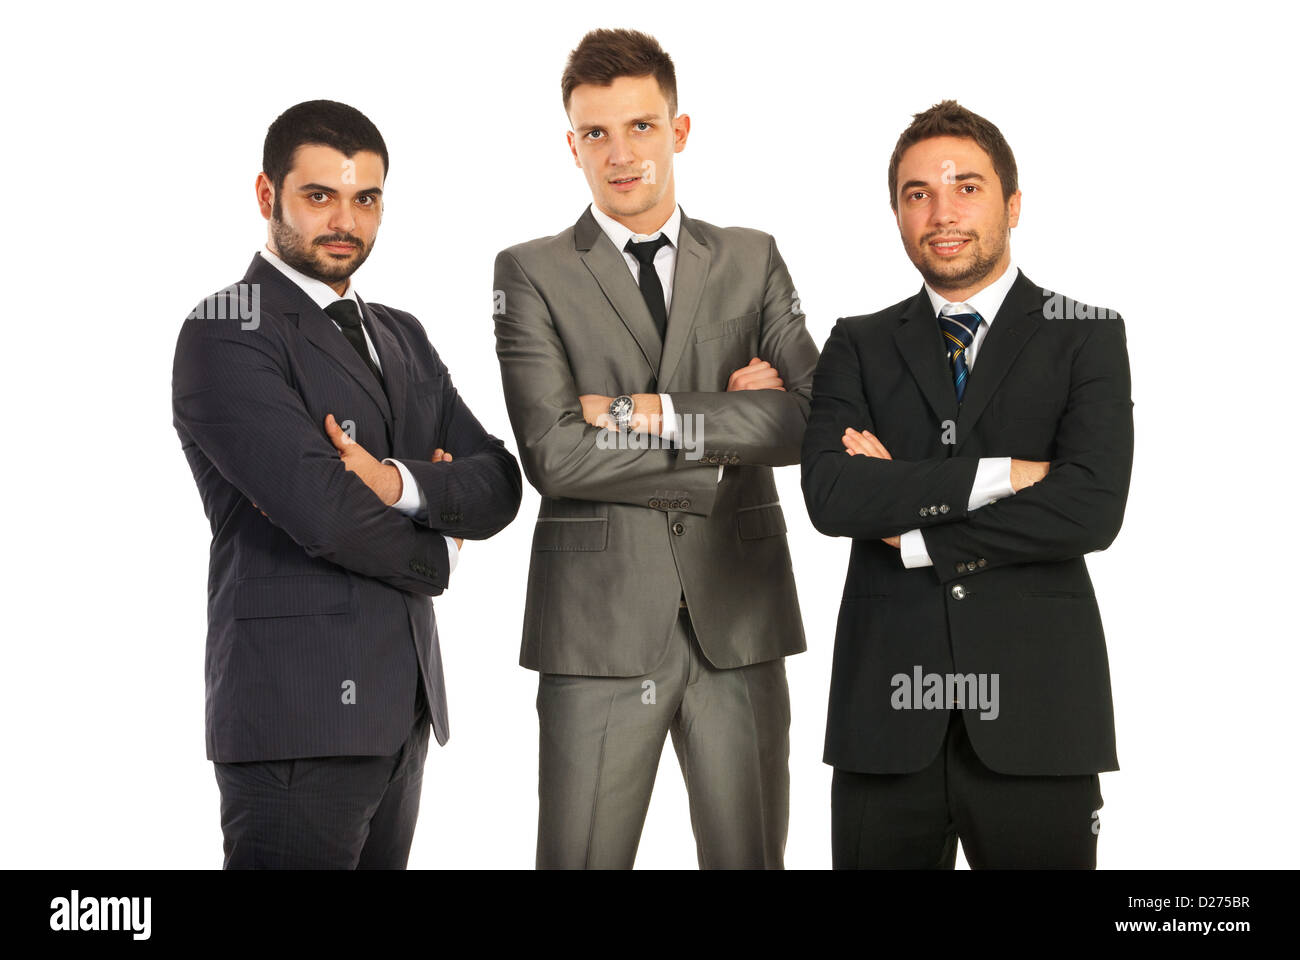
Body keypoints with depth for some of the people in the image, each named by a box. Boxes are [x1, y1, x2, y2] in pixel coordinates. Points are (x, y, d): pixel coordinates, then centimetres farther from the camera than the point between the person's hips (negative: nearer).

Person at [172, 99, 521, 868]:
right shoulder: (227, 334, -7)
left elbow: (497, 488, 7)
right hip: (299, 711, -7)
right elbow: (323, 510, -19)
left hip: (401, 710, 7)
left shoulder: (401, 337, 18)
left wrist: (398, 483, -12)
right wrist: (431, 552, -1)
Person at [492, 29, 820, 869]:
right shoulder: (532, 273, 2)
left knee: (750, 855, 7)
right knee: (582, 856, 1)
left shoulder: (752, 260, 11)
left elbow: (809, 420, -2)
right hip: (599, 624, -2)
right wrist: (730, 425, -9)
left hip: (739, 619, 3)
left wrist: (652, 413, -11)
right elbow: (555, 455, -11)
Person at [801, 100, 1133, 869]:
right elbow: (830, 495, -7)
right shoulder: (860, 346, 11)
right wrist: (999, 475, -13)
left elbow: (1094, 508, -11)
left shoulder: (1086, 338, 4)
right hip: (886, 714, 2)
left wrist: (915, 530, -8)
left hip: (1035, 717, -1)